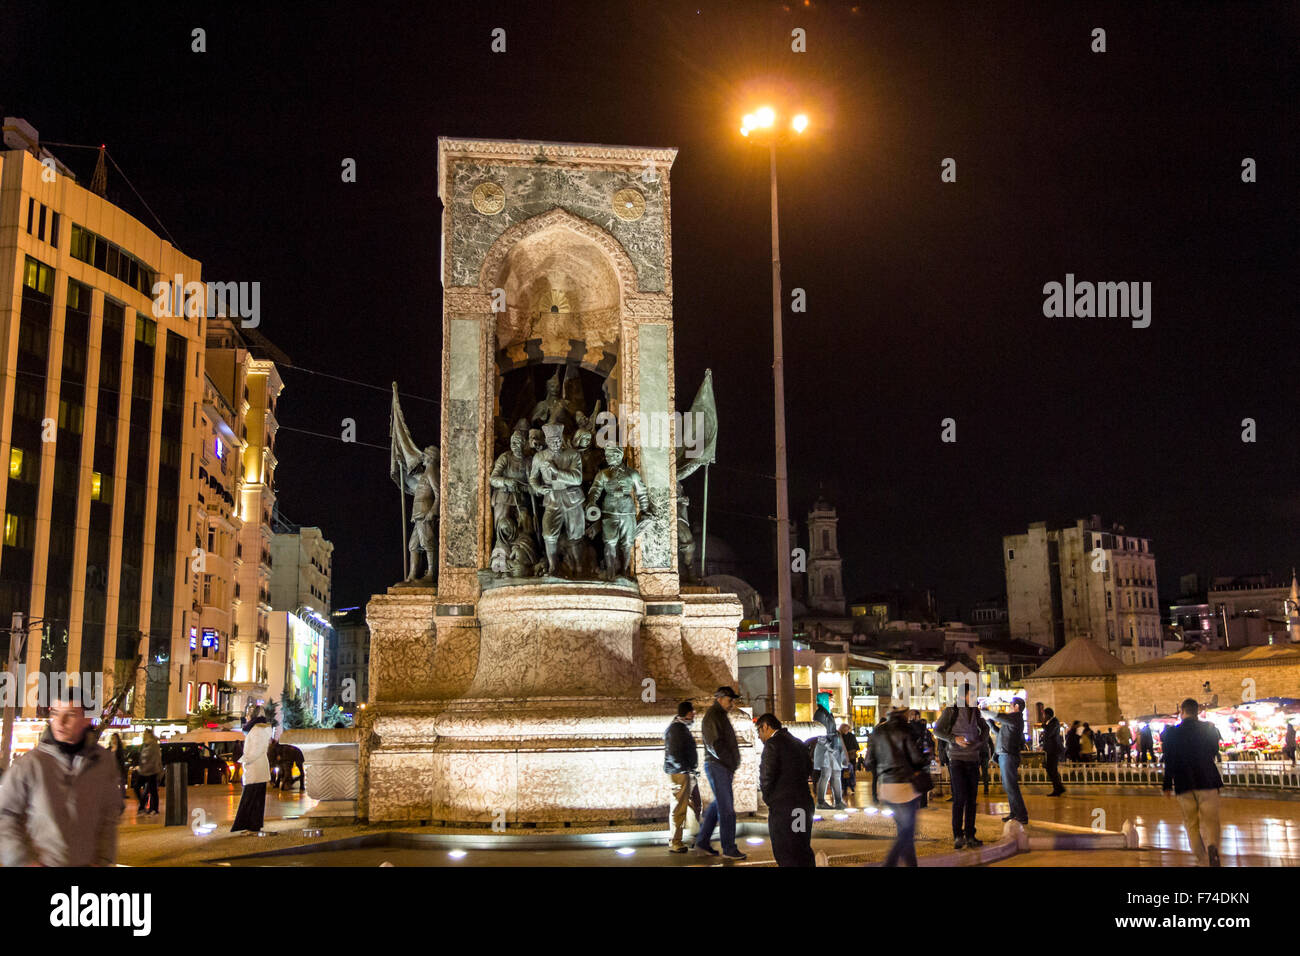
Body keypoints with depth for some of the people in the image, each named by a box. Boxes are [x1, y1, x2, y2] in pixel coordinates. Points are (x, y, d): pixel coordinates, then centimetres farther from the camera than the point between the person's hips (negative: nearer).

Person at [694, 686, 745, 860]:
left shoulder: (721, 716, 19)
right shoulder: (712, 716, -12)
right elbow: (715, 745, -20)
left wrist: (733, 764, 10)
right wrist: (730, 762, -15)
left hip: (724, 768, 10)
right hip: (717, 767, -10)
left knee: (718, 805, 14)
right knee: (726, 808, -6)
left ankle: (702, 842, 20)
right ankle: (729, 849, 0)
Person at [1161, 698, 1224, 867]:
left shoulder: (1171, 733, -3)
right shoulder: (1209, 728, -3)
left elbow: (1169, 760, -3)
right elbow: (1214, 752, 9)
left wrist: (1167, 785, 4)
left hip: (1184, 785, 0)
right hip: (1207, 781, 0)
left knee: (1192, 823, 11)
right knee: (1210, 821, 3)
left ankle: (1203, 861, 7)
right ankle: (1212, 847, -27)